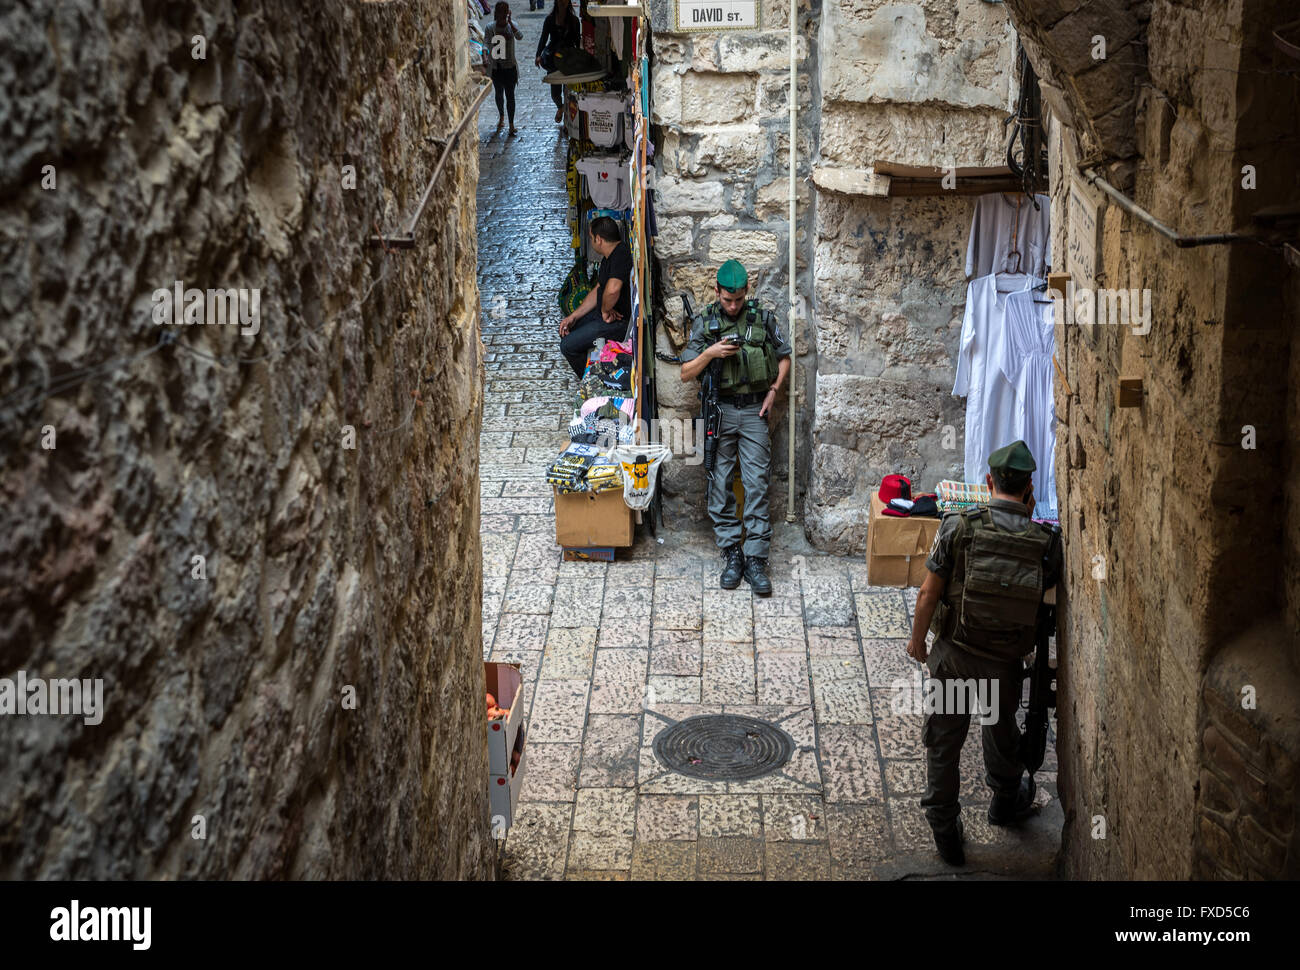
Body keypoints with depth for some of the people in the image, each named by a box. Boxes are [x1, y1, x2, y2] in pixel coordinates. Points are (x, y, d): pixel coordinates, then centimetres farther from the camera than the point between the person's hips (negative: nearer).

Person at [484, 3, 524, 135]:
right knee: (498, 94, 16)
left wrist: (510, 22, -26)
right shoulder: (490, 27, -4)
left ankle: (511, 124, 1)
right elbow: (486, 41, -11)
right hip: (495, 66, 1)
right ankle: (501, 117, 41)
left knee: (510, 95, -4)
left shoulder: (511, 25, -4)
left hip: (510, 66, -1)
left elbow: (520, 37, -22)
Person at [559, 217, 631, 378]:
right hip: (606, 312, 11)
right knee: (566, 331, 19)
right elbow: (597, 291, 17)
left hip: (620, 321, -11)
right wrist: (573, 316, 10)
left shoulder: (622, 255, -25)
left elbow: (612, 290, -41)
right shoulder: (609, 258, 11)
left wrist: (605, 310, -21)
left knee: (568, 346, -10)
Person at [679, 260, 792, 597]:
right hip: (719, 411, 1)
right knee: (720, 485, 2)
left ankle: (755, 559, -2)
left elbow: (784, 357, 15)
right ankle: (731, 553, 11)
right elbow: (686, 373, 2)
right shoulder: (704, 322, 2)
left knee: (757, 486, -5)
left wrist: (773, 390, 0)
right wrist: (709, 353, -15)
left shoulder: (763, 318, 3)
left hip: (755, 411, 0)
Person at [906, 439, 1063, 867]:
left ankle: (945, 831, 24)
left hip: (955, 654, -2)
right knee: (1001, 731, 28)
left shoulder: (958, 526, -17)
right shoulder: (1045, 541, -11)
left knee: (943, 739, 14)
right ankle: (1006, 802, 51)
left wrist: (917, 638, 3)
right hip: (1006, 662, 2)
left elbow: (929, 593, -14)